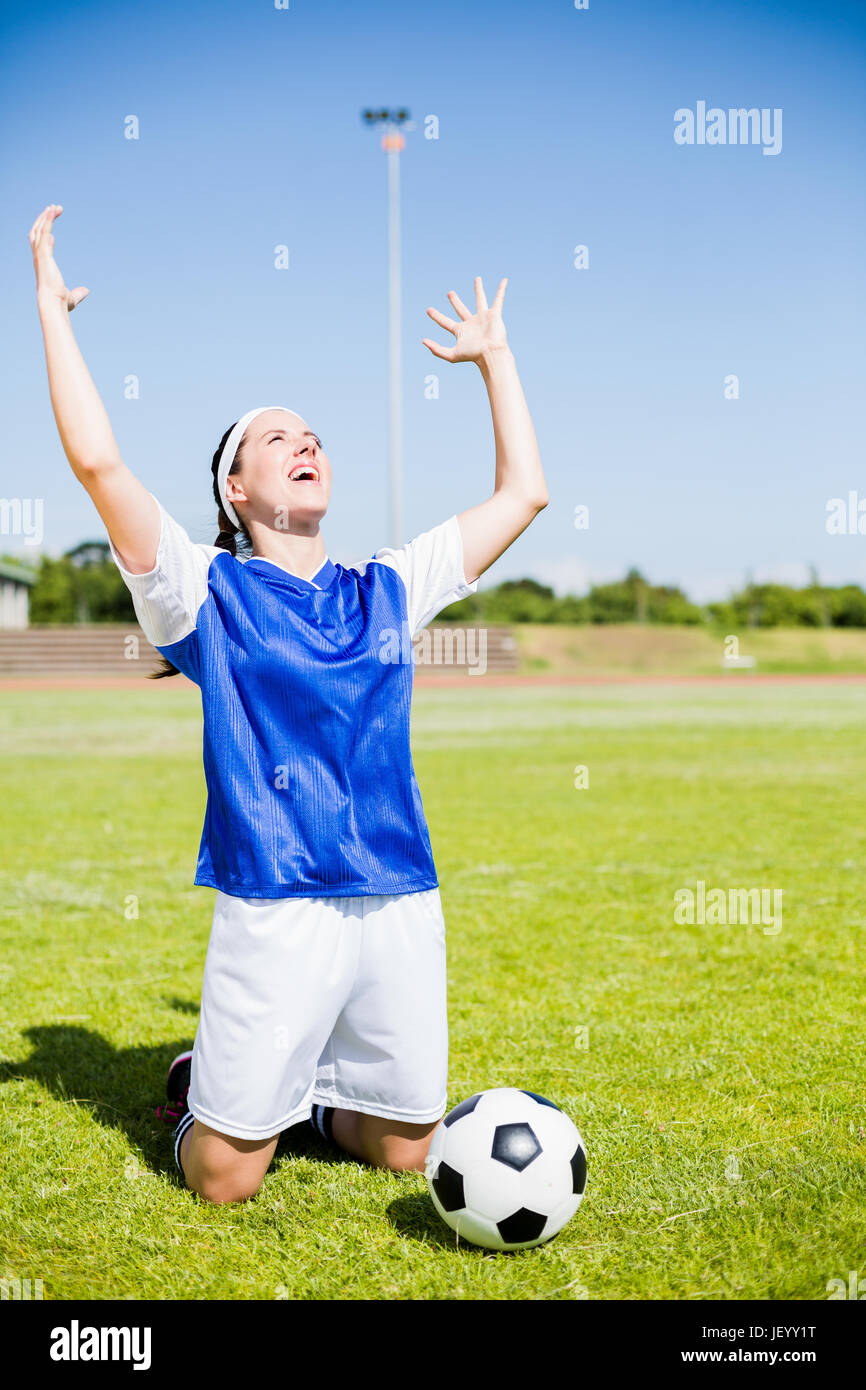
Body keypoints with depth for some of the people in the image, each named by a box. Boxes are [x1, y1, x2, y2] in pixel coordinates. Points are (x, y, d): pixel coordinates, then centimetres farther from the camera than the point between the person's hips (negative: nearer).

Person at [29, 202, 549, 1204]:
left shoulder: (387, 588, 14)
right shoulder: (207, 589, 3)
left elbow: (522, 493, 18)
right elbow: (98, 463, -9)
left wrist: (495, 356, 24)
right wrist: (51, 308, -3)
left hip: (400, 902, 4)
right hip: (273, 906, -4)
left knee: (406, 1152, 12)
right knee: (222, 1179, 1)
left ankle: (313, 1090, 42)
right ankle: (202, 1088, 33)